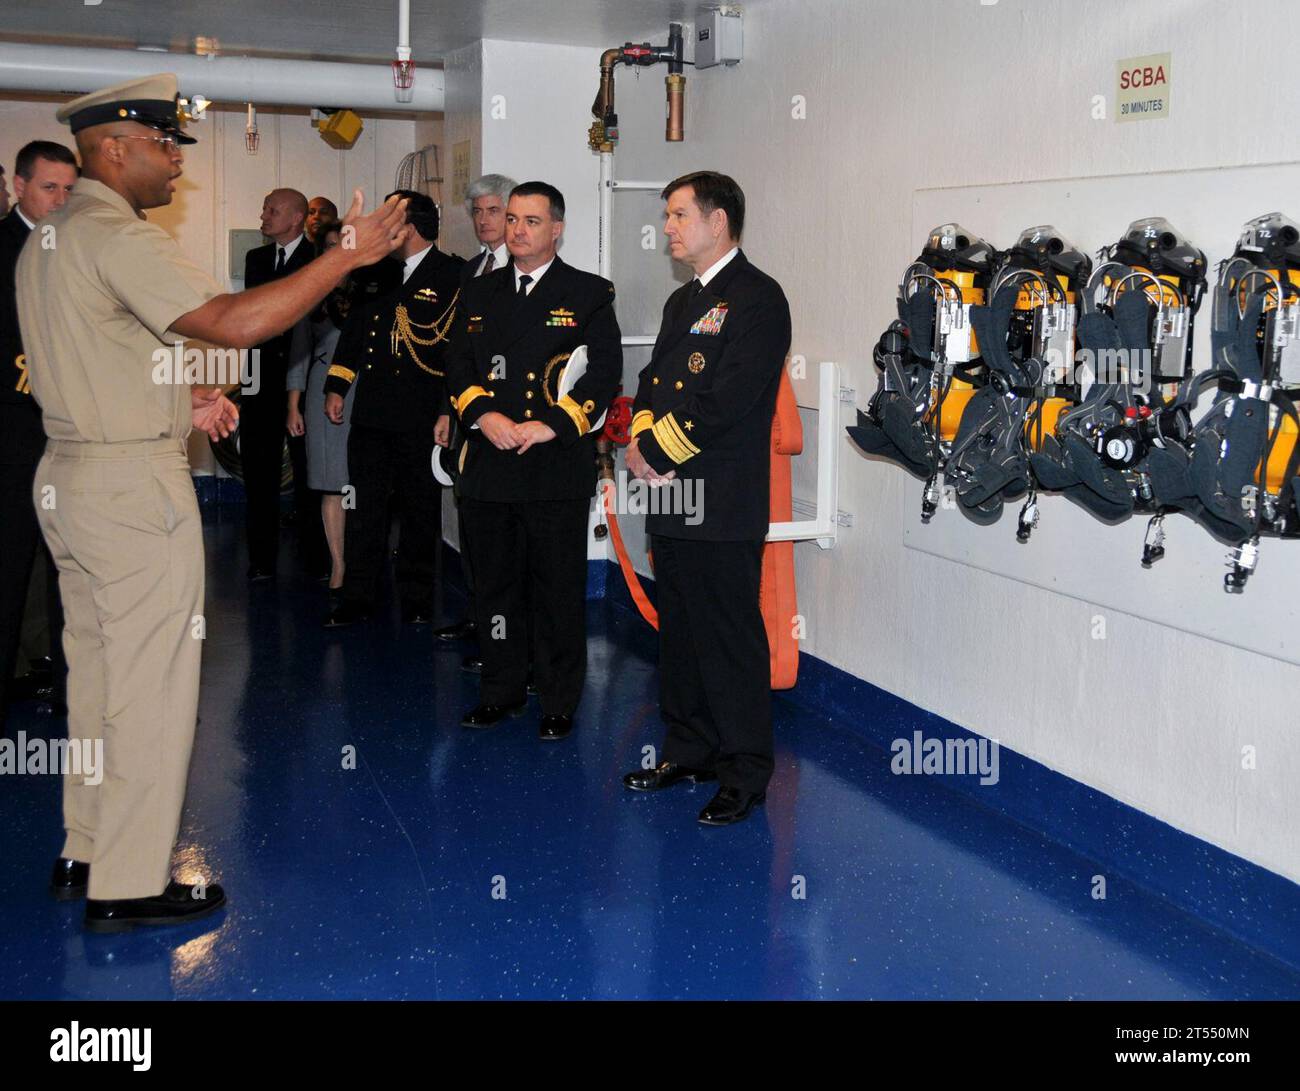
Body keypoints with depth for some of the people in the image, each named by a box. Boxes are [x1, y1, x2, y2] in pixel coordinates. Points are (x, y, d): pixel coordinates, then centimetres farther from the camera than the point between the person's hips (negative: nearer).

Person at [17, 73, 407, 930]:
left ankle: (88, 853, 29)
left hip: (69, 474, 10)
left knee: (98, 672, 17)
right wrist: (350, 255, -22)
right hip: (134, 487, -10)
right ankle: (130, 884, 8)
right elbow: (234, 322, -26)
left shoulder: (51, 237, 16)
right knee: (151, 686, -1)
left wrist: (175, 403, 12)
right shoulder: (119, 235, -16)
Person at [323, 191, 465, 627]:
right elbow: (356, 326, 20)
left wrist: (448, 412, -14)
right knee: (364, 506, 7)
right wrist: (336, 385, 14)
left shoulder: (452, 275, -4)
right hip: (371, 412, 5)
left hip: (421, 418, -5)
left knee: (421, 510, 7)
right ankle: (357, 598, 16)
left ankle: (416, 600, 19)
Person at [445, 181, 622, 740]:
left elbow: (604, 371, -6)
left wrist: (552, 425, -16)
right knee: (494, 584, 12)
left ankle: (559, 701, 14)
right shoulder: (479, 292, 15)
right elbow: (458, 366, 10)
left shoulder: (589, 294, 2)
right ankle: (501, 690, 25)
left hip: (558, 466, -4)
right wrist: (484, 415, -9)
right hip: (490, 464, 4)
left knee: (558, 588, 2)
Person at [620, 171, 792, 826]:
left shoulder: (757, 298, -9)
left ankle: (745, 773, 9)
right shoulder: (682, 300, 20)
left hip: (722, 505, -9)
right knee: (679, 632, 16)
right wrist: (642, 438, -1)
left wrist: (659, 451, -13)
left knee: (730, 638, -2)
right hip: (670, 500, 9)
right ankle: (689, 752, 28)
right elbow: (654, 378, 19)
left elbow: (728, 400, -19)